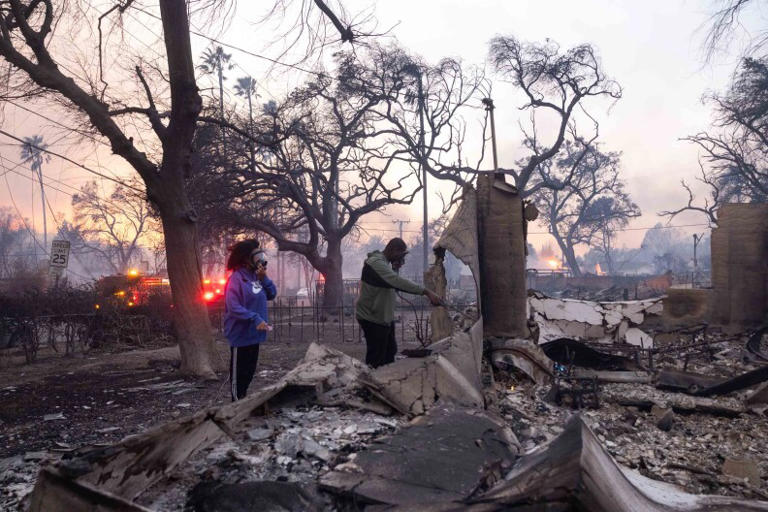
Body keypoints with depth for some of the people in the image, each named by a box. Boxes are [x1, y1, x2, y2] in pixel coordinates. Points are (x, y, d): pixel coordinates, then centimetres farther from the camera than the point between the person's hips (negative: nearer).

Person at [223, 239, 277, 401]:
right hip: (241, 334, -9)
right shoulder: (236, 278, -19)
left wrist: (264, 278, -7)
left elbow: (272, 294, 8)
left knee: (249, 370, 19)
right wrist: (255, 319, -29)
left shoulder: (256, 276, 8)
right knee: (239, 372, 3)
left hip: (254, 333, 9)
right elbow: (233, 307, -25)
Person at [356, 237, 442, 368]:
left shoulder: (384, 263, 12)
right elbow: (399, 282, -35)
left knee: (390, 352, 18)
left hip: (385, 317, 10)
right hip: (373, 319, -10)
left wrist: (395, 269, -3)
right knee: (376, 360, -4)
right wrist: (427, 292, -40)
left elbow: (392, 284, 14)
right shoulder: (376, 263, -22)